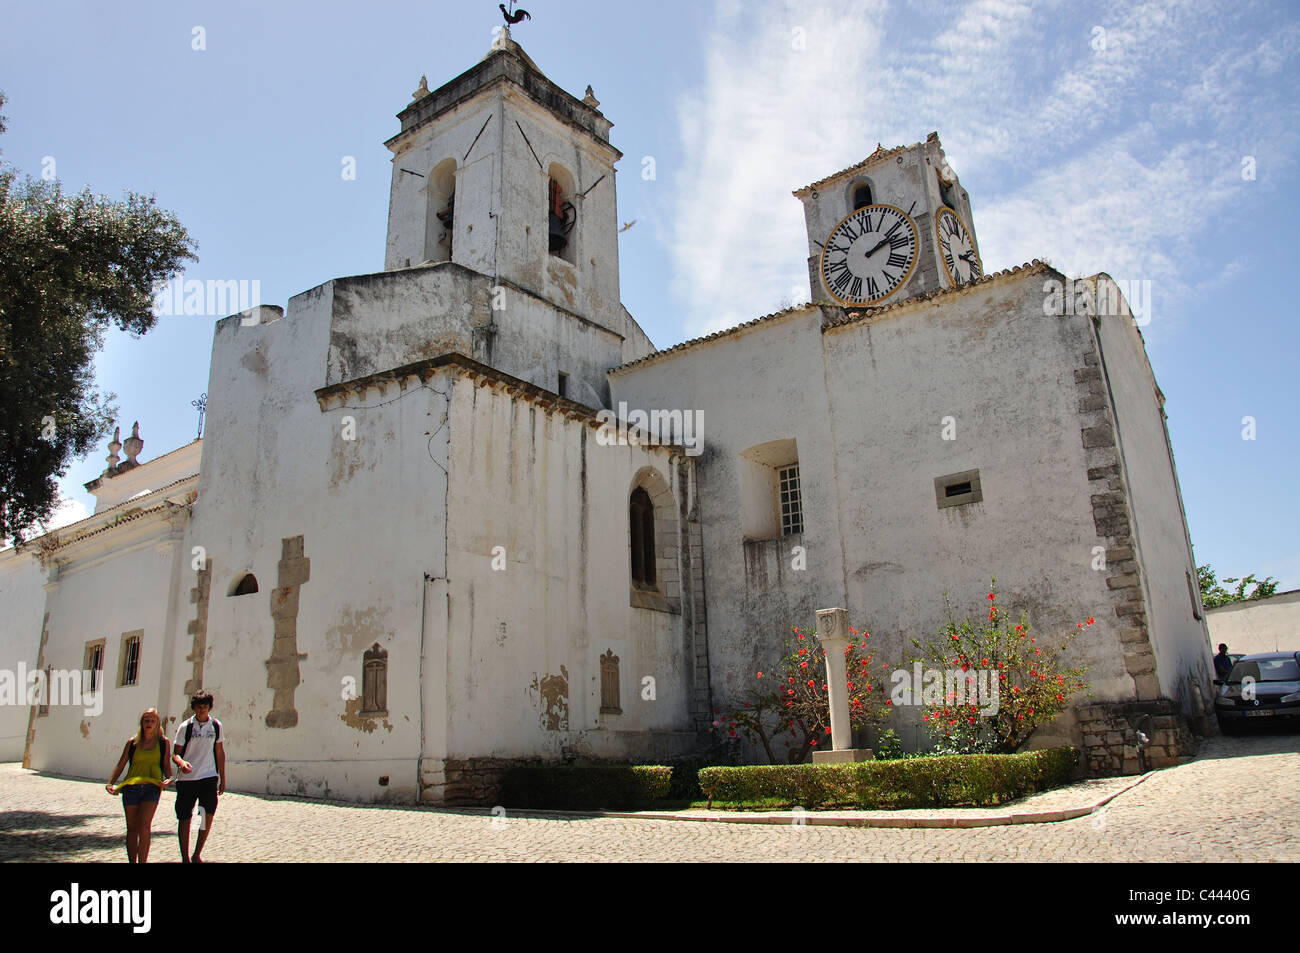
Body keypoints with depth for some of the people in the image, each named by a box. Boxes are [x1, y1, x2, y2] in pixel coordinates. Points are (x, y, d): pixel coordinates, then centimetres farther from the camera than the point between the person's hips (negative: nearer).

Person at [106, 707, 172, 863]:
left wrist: (168, 778, -9)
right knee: (132, 828, 7)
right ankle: (132, 861, 19)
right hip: (131, 787, 2)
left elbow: (166, 765, 10)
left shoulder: (163, 742, 7)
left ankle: (142, 861, -8)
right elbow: (120, 765, 11)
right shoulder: (132, 742, 9)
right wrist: (110, 783, -2)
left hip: (152, 787, -2)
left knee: (144, 827, -14)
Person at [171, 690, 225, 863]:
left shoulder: (216, 726, 6)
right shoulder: (185, 727, 0)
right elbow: (175, 753, 1)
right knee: (184, 818, 3)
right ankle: (185, 858, 16)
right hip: (186, 778, -1)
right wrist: (181, 763, -23)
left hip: (209, 777, 1)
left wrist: (222, 779, 12)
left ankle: (197, 855, 11)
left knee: (208, 816, -7)